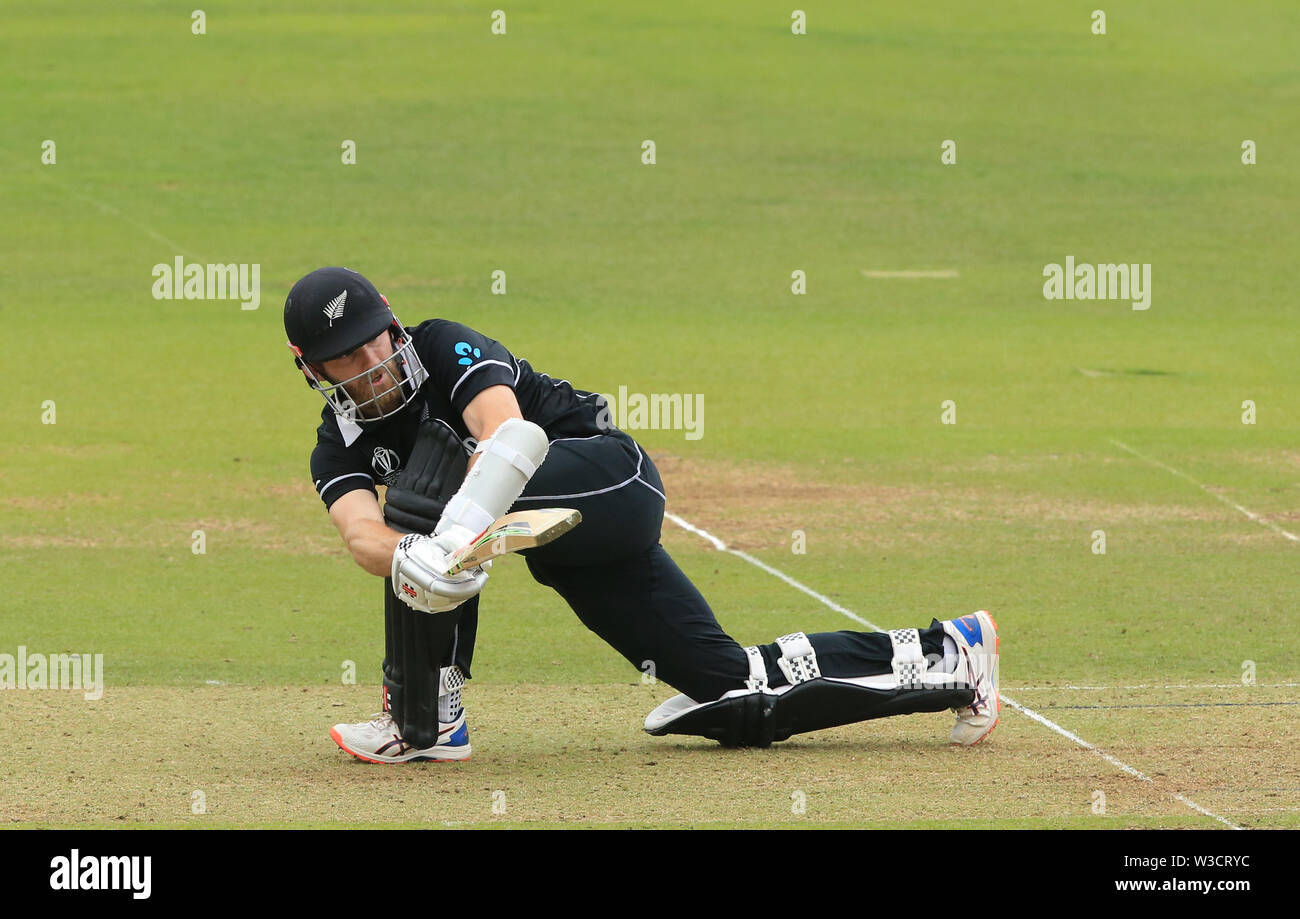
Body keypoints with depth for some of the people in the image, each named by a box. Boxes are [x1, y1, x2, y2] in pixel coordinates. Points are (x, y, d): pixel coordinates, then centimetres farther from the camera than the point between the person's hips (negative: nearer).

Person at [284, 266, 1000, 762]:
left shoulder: (444, 349, -13)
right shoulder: (340, 444, 6)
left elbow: (510, 431, -32)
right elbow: (361, 531, -13)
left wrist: (458, 524, -49)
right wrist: (406, 563, -36)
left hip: (609, 473, -8)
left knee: (432, 476, -29)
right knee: (737, 688, 2)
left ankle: (426, 721, -24)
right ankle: (943, 657, 12)